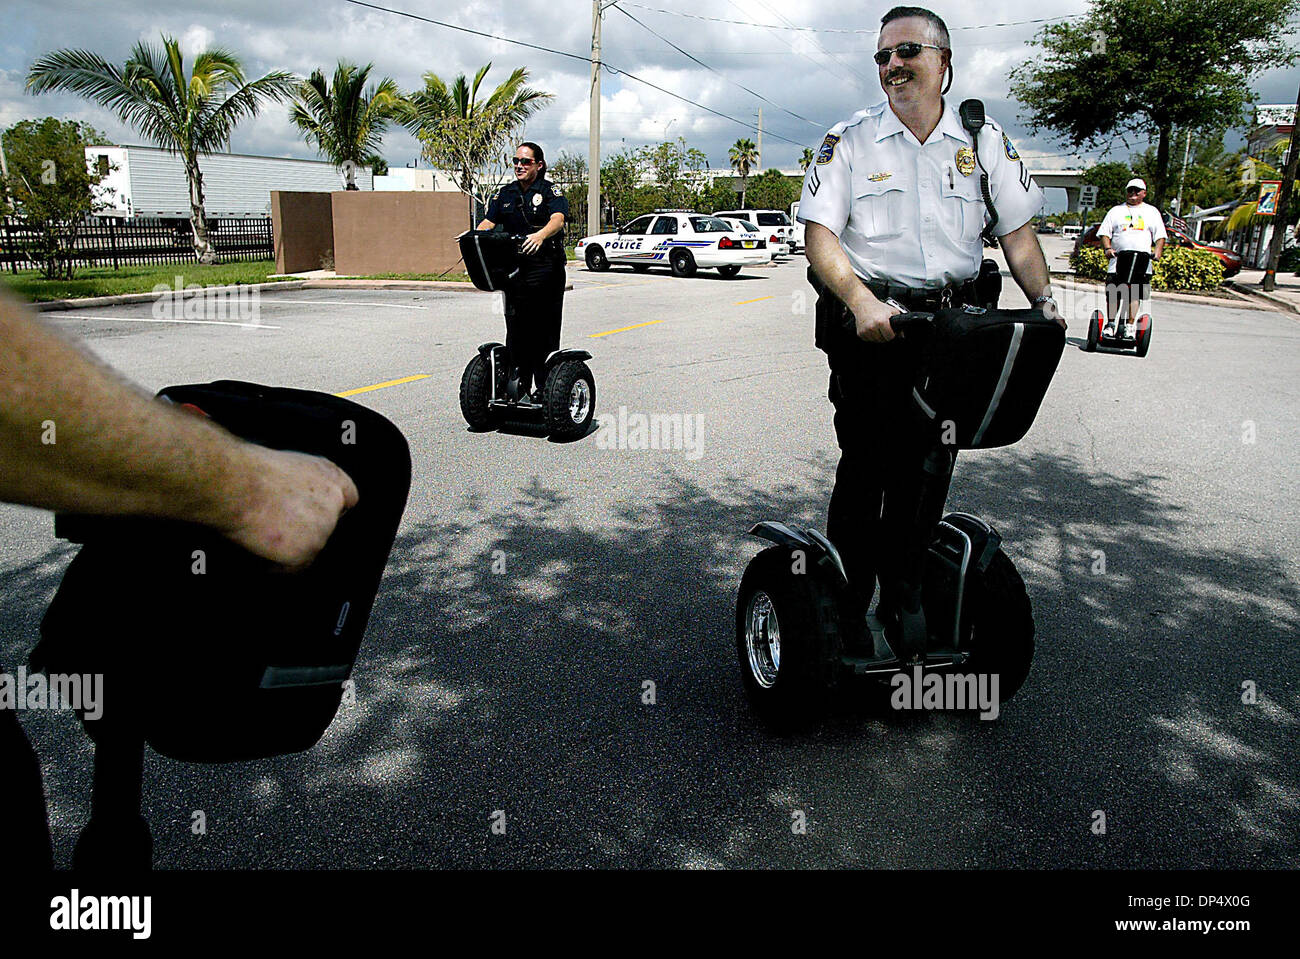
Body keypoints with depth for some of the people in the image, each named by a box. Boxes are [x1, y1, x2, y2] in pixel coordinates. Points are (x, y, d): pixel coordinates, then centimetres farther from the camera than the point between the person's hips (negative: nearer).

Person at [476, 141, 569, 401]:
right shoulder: (505, 193, 14)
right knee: (516, 326, 4)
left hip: (546, 267, -4)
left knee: (545, 328, -1)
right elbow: (488, 221, 5)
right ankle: (519, 382, 12)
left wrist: (541, 235, -40)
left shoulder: (550, 191, 0)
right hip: (514, 268, 4)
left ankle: (544, 386, 5)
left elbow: (558, 219, -18)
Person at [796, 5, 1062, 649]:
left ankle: (904, 607, 21)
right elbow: (820, 234, -7)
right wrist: (861, 300, -24)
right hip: (869, 324, -3)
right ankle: (844, 609, 10)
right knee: (864, 467, -2)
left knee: (924, 472, 7)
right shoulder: (849, 141, 3)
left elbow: (1017, 231, 12)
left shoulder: (984, 142, 11)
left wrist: (1043, 299, -4)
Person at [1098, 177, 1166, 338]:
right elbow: (1104, 233, 10)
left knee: (1135, 293, -6)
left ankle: (1131, 326, -4)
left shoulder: (1152, 212, 19)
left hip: (1142, 260, 0)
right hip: (1118, 258, 0)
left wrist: (1158, 252, -5)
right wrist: (1108, 248, -9)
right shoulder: (1116, 210, 18)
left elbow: (1160, 235, 13)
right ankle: (1110, 324, 5)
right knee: (1112, 293, -6)